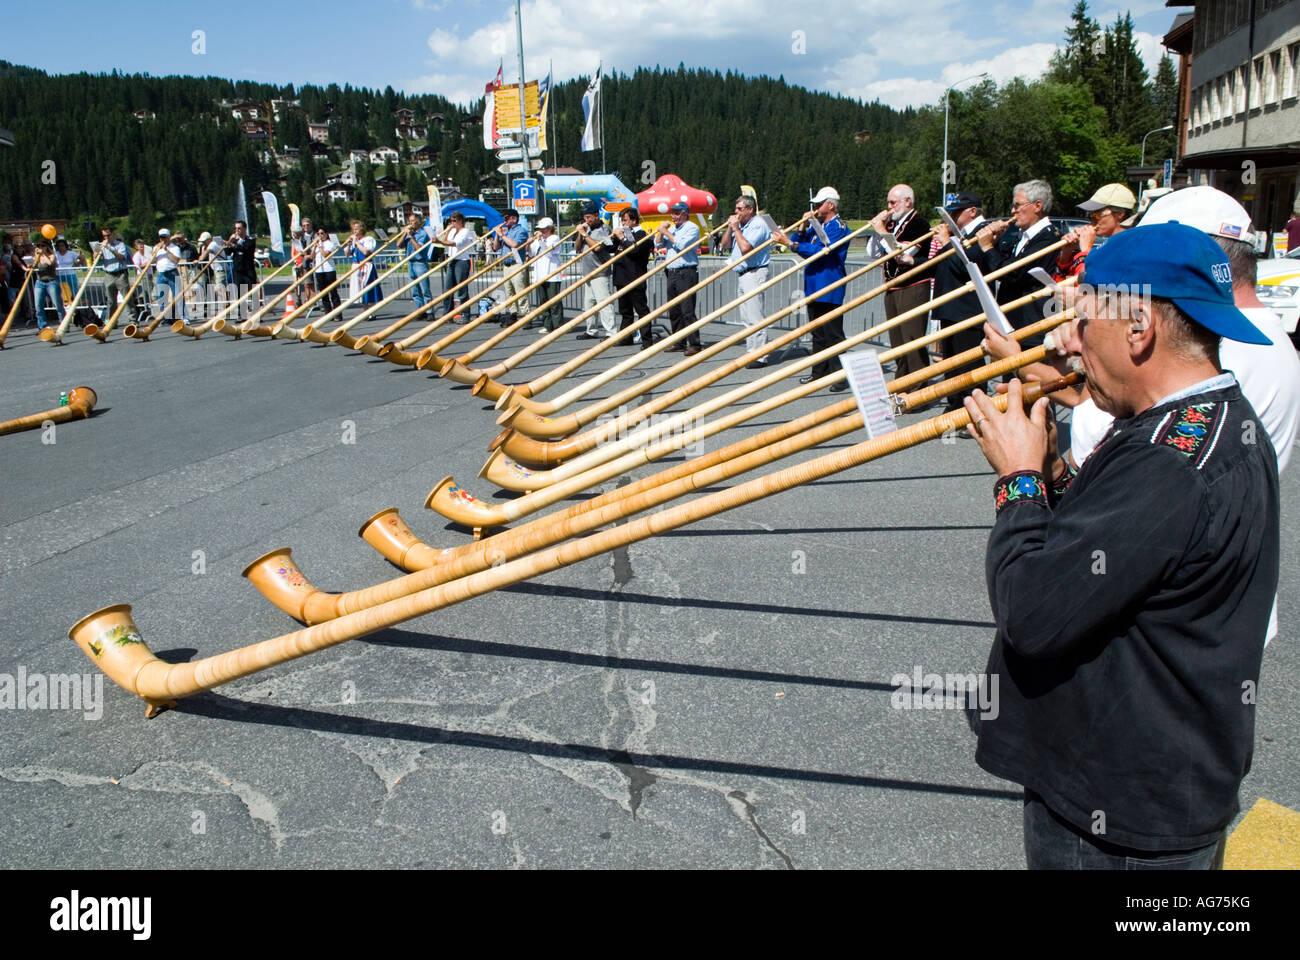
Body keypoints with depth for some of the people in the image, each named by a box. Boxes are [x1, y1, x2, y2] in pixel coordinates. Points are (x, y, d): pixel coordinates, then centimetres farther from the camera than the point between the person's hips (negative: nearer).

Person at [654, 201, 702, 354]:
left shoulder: (692, 228, -5)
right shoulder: (671, 228, 19)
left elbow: (681, 245, -19)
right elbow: (658, 245, 17)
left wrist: (666, 232, -10)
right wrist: (661, 231, 1)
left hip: (686, 273, -8)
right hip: (671, 272, 8)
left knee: (687, 310, -12)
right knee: (673, 310, 9)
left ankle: (694, 344, -11)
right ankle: (679, 342, 17)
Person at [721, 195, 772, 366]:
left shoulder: (758, 225, -11)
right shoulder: (742, 225, 17)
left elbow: (745, 248, -23)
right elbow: (725, 245, 15)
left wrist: (736, 229, -12)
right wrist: (730, 227, 3)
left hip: (754, 273, -10)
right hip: (741, 274, 10)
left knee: (755, 317, -11)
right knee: (746, 319, 11)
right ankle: (750, 353, 16)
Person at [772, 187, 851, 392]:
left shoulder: (839, 227, -11)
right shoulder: (817, 226, 17)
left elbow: (820, 251, -22)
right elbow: (798, 241, 15)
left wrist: (791, 244, -24)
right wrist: (802, 227, -2)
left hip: (830, 289, -9)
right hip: (814, 287, 9)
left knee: (832, 333, -9)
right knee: (817, 333, 14)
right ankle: (819, 372, 22)